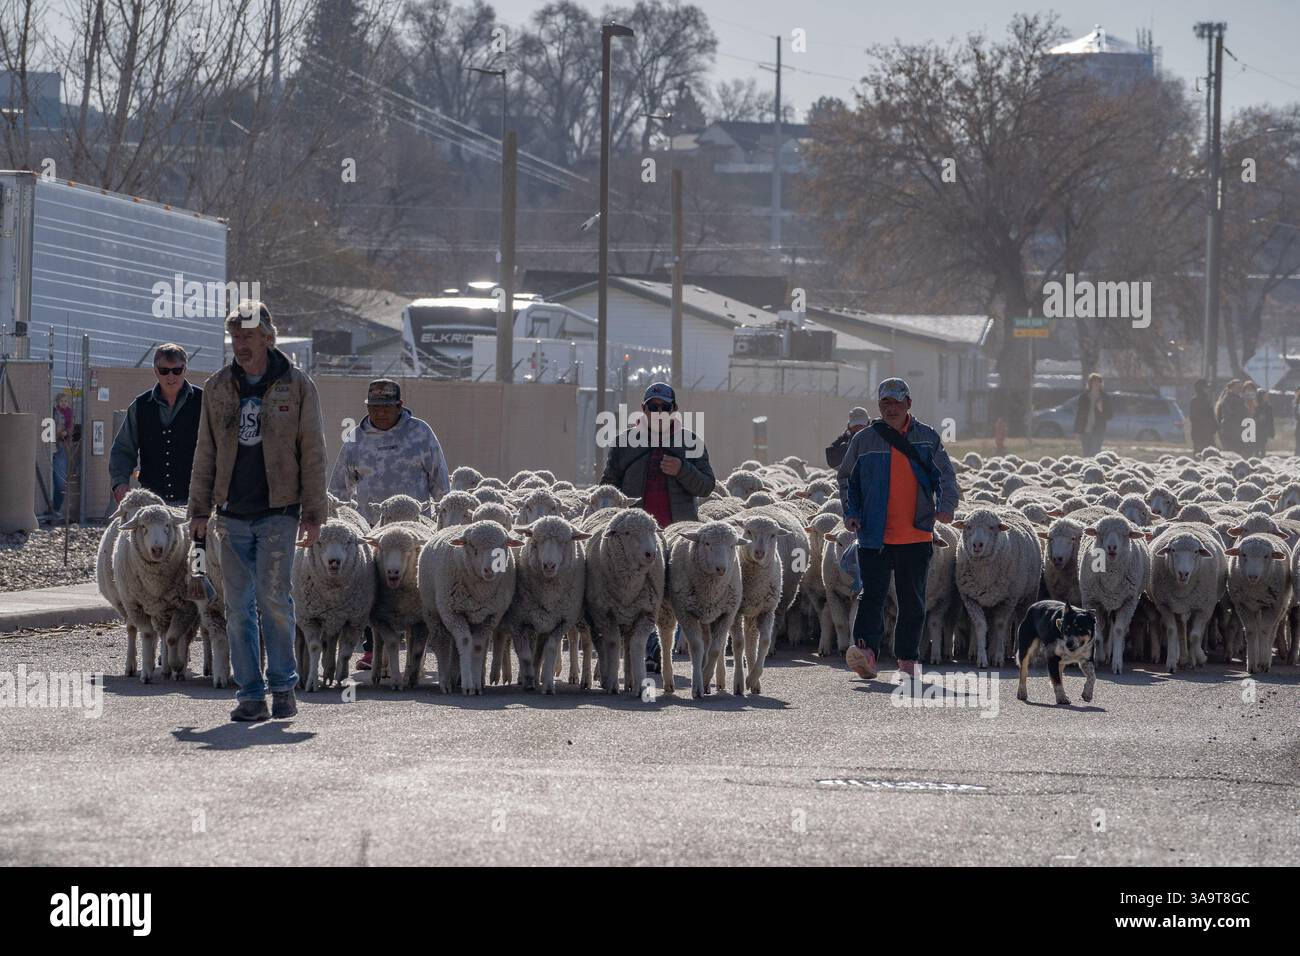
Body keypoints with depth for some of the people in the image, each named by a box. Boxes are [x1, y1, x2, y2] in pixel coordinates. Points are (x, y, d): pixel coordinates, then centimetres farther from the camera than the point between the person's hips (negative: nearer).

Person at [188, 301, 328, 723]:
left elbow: (312, 454, 1)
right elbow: (205, 454, 14)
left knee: (273, 595, -12)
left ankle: (283, 686, 2)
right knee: (238, 607, 2)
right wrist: (199, 509, 8)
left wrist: (313, 514, -4)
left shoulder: (296, 386, 0)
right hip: (233, 513, 3)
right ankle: (251, 695, 7)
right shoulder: (218, 388, 9)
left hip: (278, 511, -3)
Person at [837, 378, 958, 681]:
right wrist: (851, 513, -1)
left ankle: (907, 659, 15)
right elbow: (847, 480, 13)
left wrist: (946, 505, -14)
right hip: (875, 536, -1)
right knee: (872, 596, -13)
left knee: (913, 601, 7)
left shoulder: (927, 438, 7)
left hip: (917, 536, 1)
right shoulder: (864, 440, 6)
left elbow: (945, 476, 4)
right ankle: (866, 651, -25)